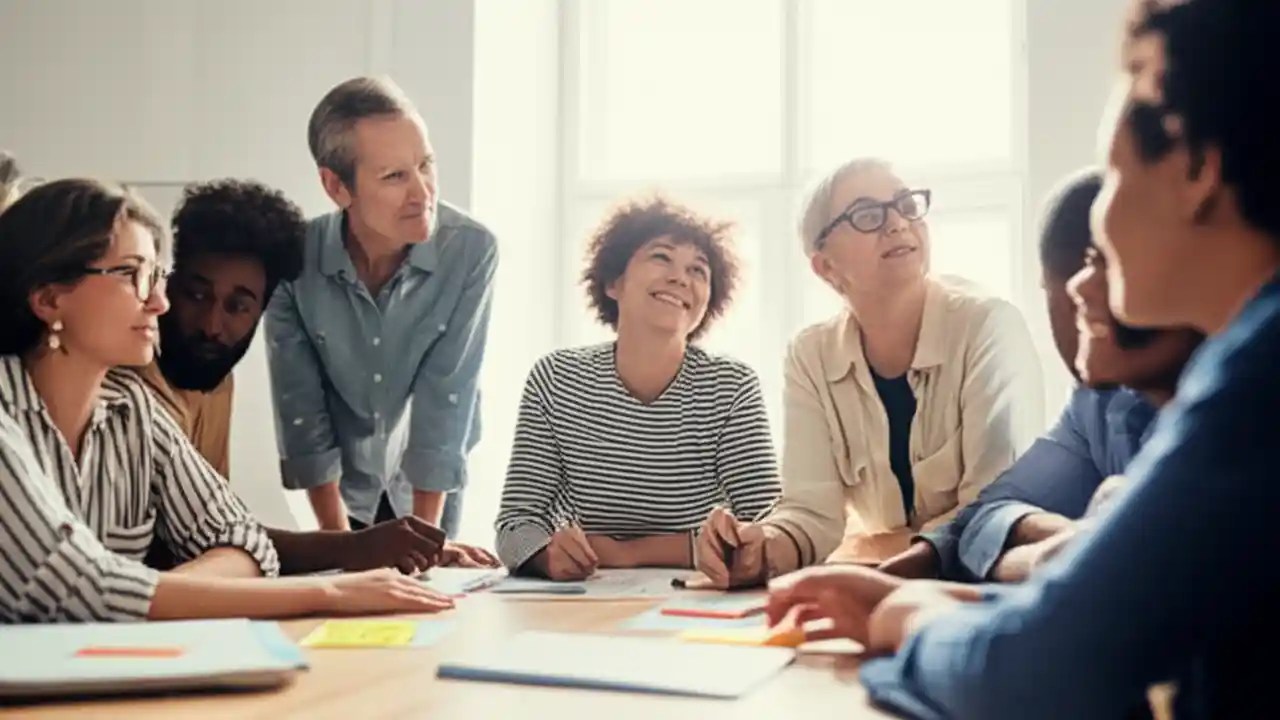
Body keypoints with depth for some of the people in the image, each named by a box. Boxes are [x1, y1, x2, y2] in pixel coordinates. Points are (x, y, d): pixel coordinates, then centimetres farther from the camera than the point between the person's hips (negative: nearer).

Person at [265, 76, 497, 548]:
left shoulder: (471, 250, -25)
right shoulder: (293, 258, -22)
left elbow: (446, 398, -22)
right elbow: (301, 408, -16)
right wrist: (340, 542, -16)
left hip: (431, 484, 0)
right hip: (341, 481, 0)